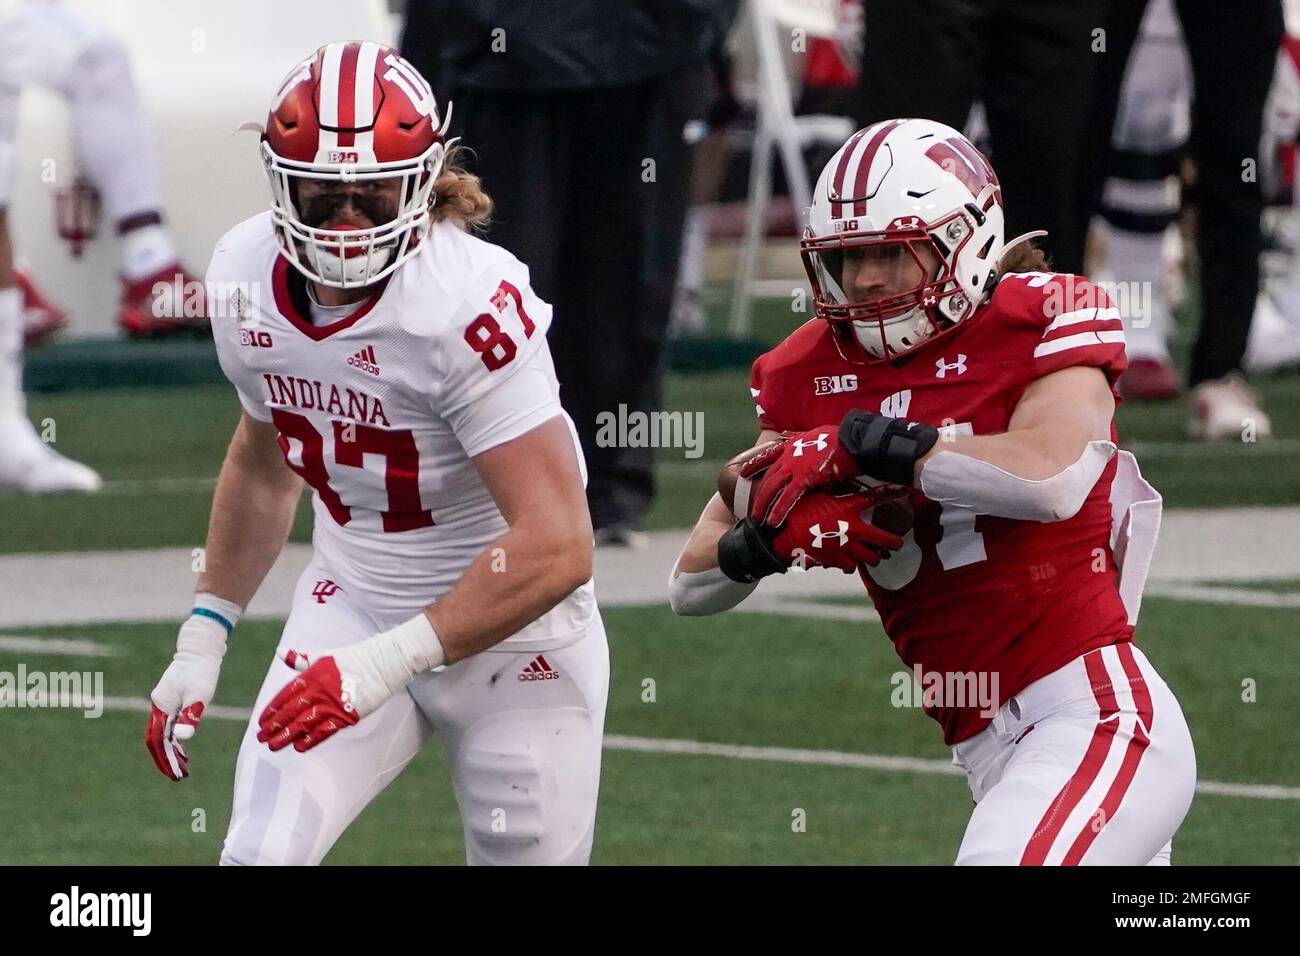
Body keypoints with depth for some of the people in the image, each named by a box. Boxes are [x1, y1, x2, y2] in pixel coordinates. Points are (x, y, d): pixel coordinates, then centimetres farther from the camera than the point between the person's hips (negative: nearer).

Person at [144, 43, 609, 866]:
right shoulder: (247, 278, -7)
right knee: (260, 856, -13)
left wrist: (385, 664, -30)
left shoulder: (470, 304, -28)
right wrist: (203, 639, 12)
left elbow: (557, 548, -29)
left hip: (510, 630, -4)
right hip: (351, 603, 5)